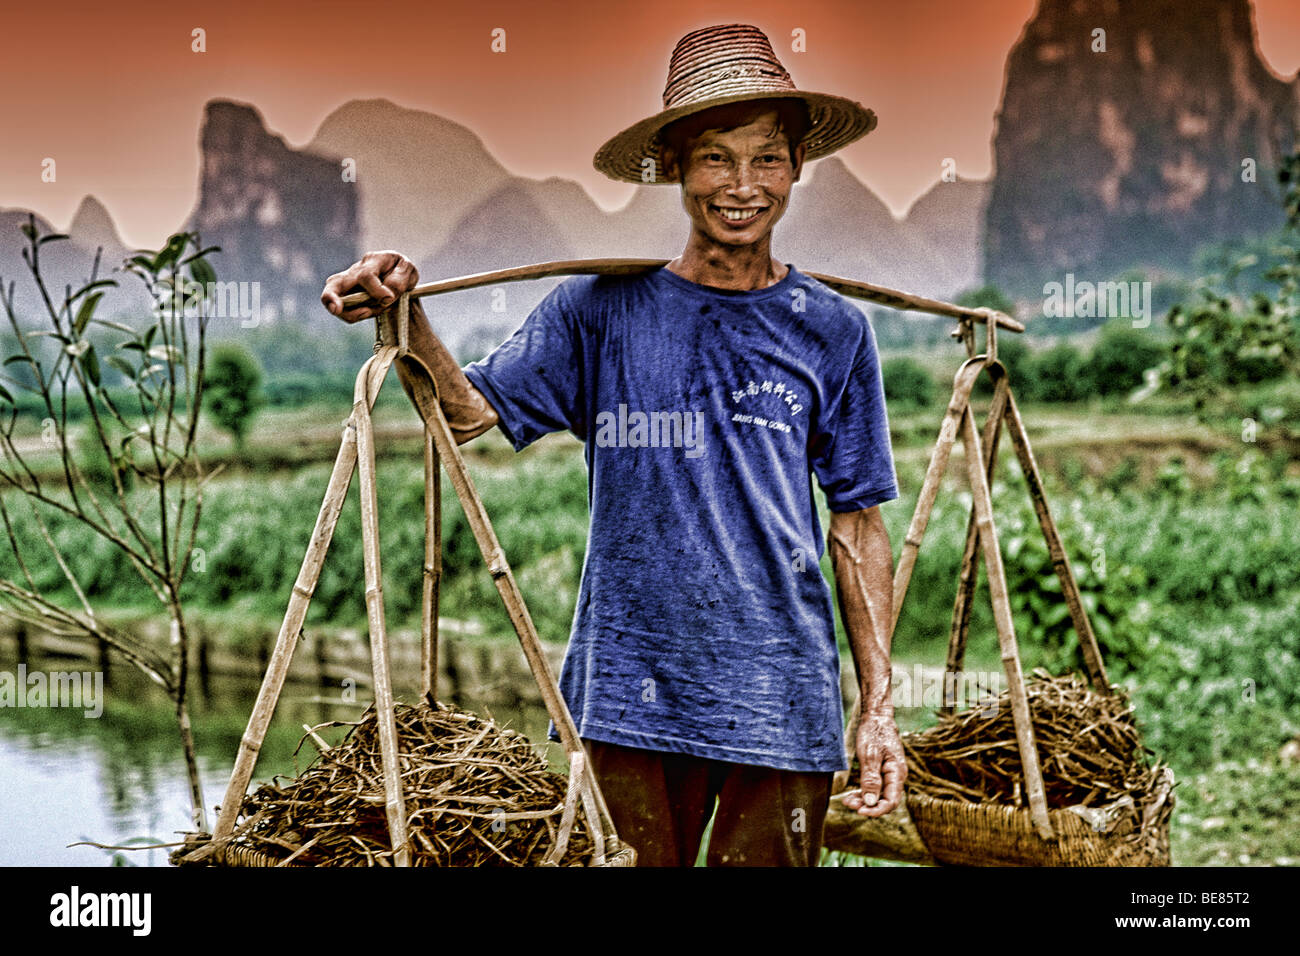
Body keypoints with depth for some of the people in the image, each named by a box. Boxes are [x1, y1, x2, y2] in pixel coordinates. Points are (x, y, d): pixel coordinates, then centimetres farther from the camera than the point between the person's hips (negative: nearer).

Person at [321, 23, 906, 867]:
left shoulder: (832, 332, 5)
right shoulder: (602, 311, 3)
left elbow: (860, 527, 7)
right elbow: (471, 412, -5)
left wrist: (879, 705, 4)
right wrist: (406, 312, -22)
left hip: (782, 702, 1)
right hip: (626, 695, 0)